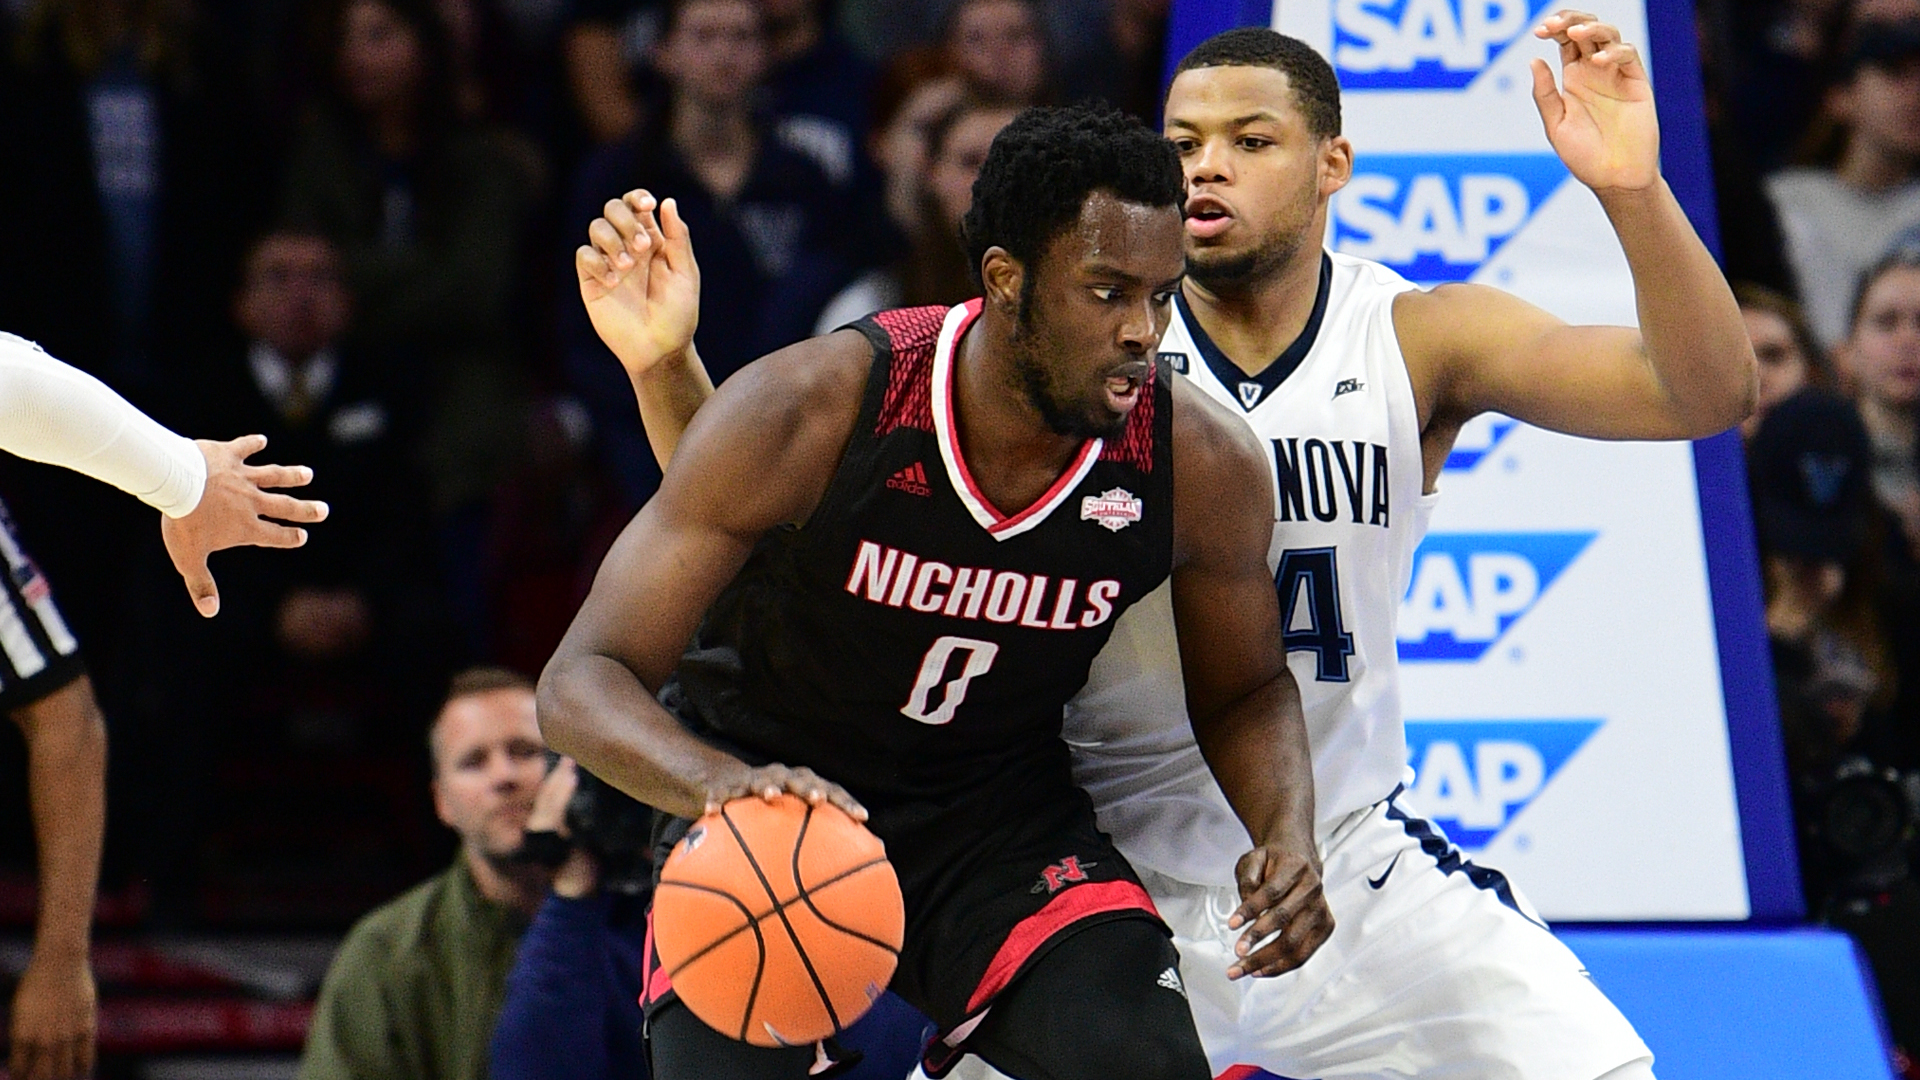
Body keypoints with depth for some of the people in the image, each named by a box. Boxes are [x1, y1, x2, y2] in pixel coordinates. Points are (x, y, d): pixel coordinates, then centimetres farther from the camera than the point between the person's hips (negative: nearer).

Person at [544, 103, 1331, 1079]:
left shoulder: (1200, 466, -16)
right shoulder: (807, 413, -25)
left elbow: (1244, 691, 6)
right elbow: (582, 683, -23)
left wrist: (1285, 836, -16)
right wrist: (719, 781, -45)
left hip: (1004, 815, 2)